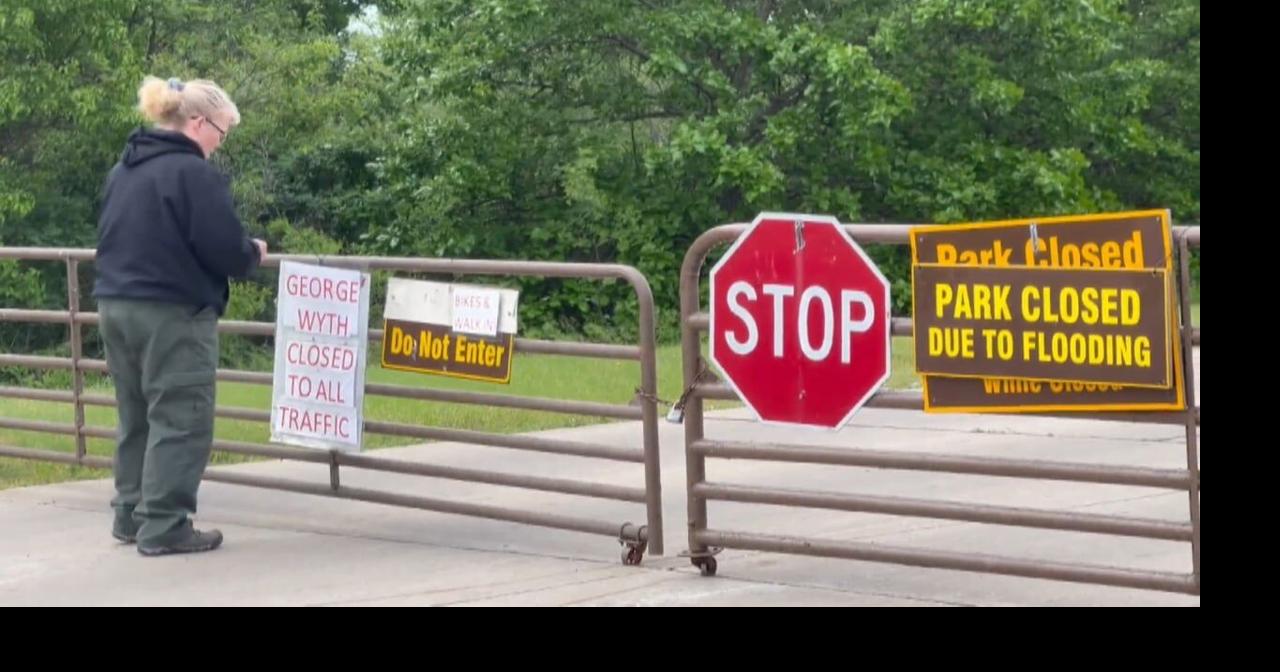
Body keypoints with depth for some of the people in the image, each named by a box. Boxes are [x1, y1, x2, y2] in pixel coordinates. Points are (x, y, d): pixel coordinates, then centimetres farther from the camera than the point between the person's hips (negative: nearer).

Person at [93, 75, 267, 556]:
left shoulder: (123, 170, 13)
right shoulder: (194, 173, -14)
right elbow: (224, 249, -17)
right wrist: (253, 254, 5)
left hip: (117, 305, 8)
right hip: (172, 314, -8)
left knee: (136, 418, 17)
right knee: (178, 421, -3)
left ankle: (131, 514, 22)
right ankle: (164, 526, -4)